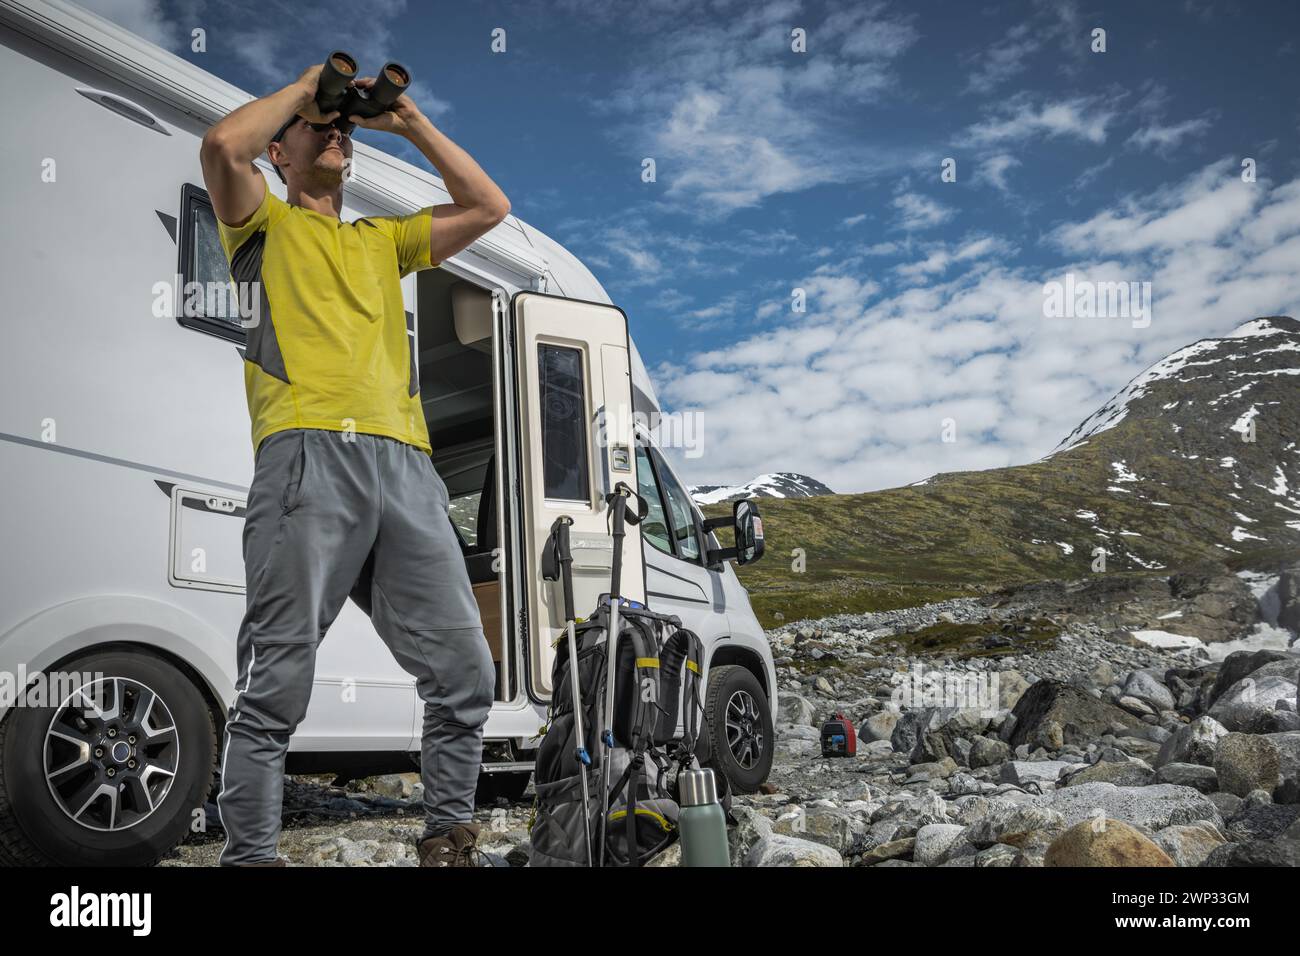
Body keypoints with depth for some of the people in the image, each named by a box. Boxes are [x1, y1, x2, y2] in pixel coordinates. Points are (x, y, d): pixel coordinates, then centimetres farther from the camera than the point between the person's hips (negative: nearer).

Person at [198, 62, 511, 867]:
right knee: (277, 684, -8)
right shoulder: (265, 223, 20)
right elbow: (222, 147, -1)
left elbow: (488, 207, 28)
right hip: (308, 457, -4)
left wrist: (410, 122, 27)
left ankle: (449, 837, 13)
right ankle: (251, 854, 2)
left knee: (466, 672, -1)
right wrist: (304, 85, 14)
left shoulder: (383, 239, 32)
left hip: (406, 464, 5)